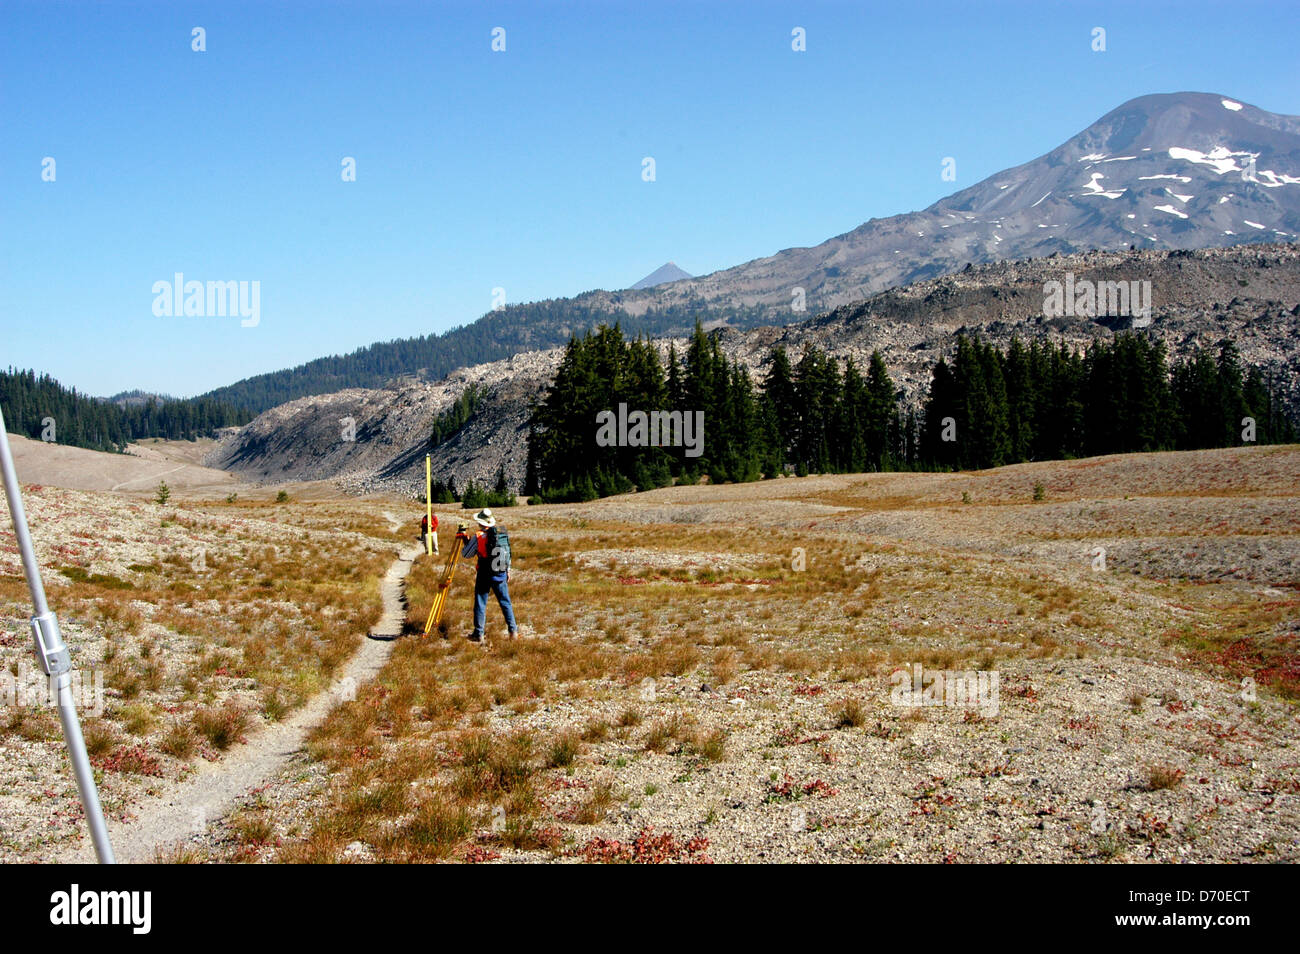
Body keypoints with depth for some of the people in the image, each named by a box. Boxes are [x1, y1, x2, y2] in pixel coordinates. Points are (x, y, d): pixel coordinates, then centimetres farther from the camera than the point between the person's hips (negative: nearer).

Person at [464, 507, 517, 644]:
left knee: (480, 604, 6)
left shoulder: (478, 537, -12)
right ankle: (513, 630, 15)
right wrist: (508, 571, 19)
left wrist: (466, 542, 14)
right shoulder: (503, 534, 1)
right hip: (500, 575, 4)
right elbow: (508, 554, 9)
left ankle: (479, 634, 9)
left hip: (484, 575, -4)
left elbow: (465, 554, -3)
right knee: (505, 602, 13)